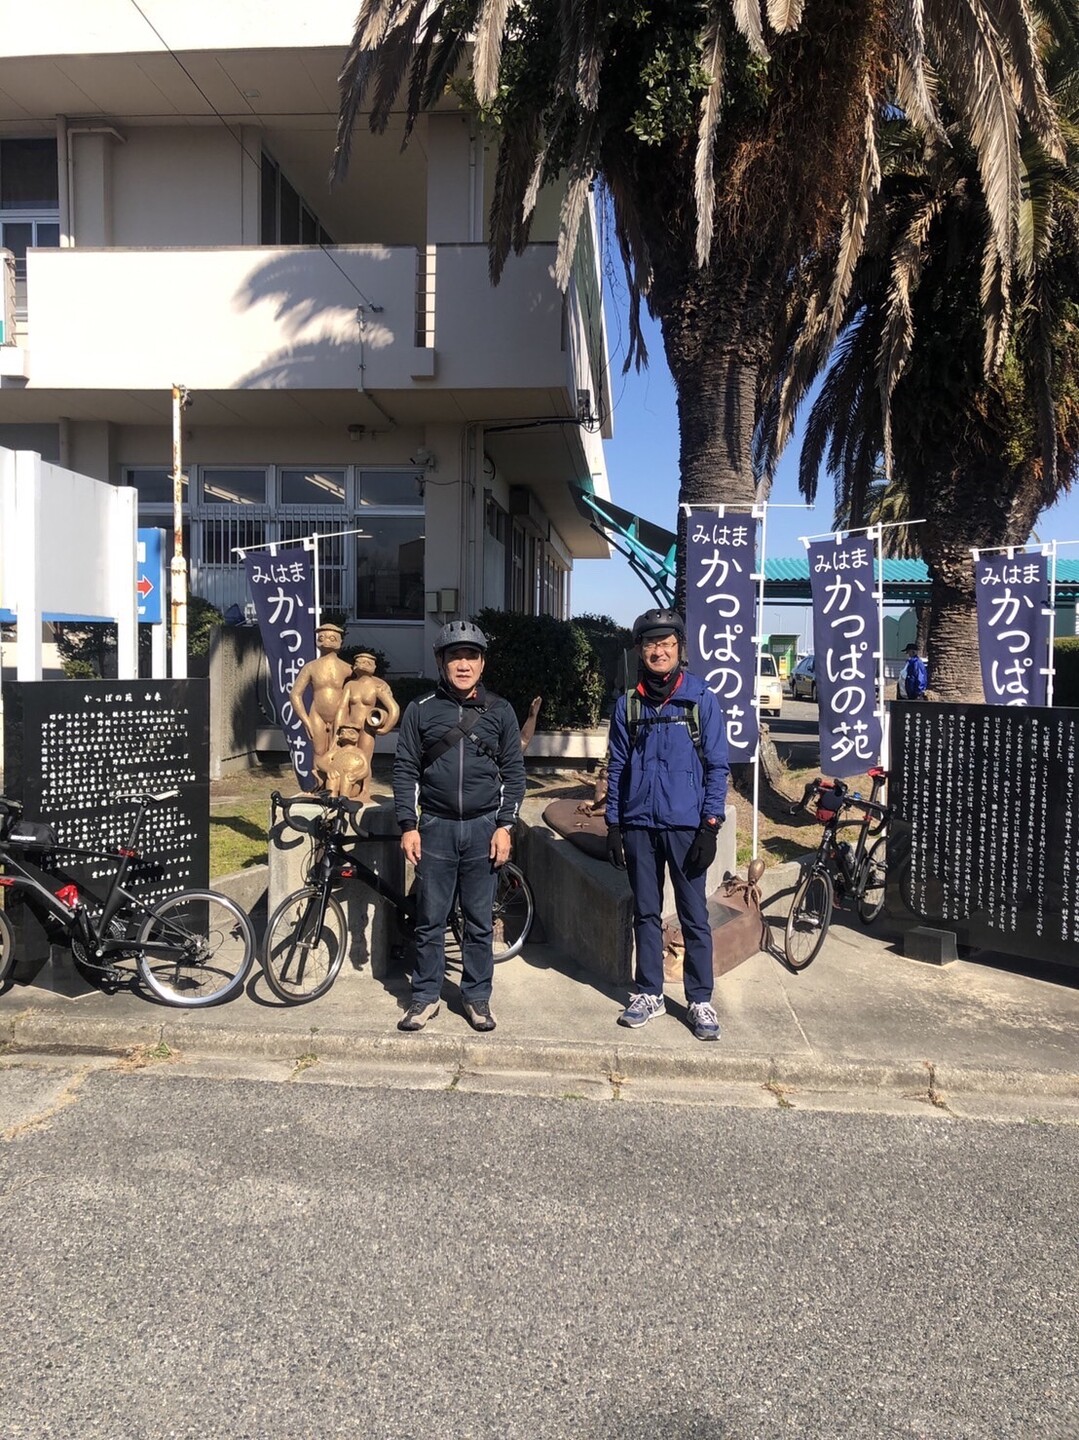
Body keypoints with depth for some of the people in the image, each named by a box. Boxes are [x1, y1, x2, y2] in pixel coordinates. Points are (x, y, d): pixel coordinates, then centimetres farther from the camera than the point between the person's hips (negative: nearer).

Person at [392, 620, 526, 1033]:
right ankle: (425, 997, 20)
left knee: (480, 921, 8)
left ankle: (477, 998, 21)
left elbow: (513, 771, 4)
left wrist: (504, 826, -3)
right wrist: (408, 826, -3)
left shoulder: (499, 711, 3)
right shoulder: (421, 710, 2)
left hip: (483, 828, 0)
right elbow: (405, 770, 3)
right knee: (430, 920, 6)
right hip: (435, 827, 0)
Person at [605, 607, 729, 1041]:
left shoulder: (701, 700, -1)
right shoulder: (628, 705, 7)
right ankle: (649, 993, 24)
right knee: (646, 914, 12)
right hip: (639, 826, 3)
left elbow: (717, 766, -2)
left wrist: (711, 826, -9)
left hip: (685, 825, -3)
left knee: (694, 916, 3)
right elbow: (617, 767, 9)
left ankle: (701, 1000, 14)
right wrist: (613, 826, 4)